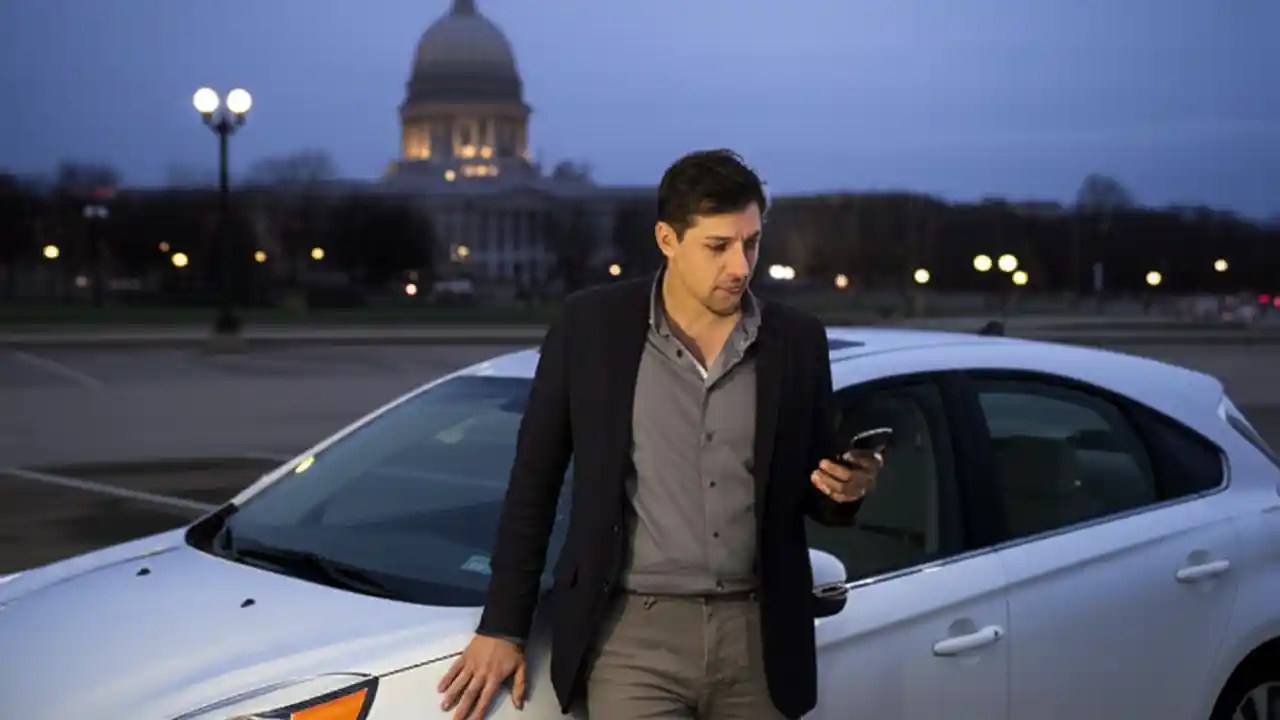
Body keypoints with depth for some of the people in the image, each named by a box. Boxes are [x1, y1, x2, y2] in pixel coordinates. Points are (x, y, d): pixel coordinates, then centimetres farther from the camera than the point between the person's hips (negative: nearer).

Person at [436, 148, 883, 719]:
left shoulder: (797, 341, 3)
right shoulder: (591, 324, -3)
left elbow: (814, 498, 12)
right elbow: (533, 482, 3)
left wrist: (847, 488, -11)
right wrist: (502, 627, 2)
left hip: (757, 637, 3)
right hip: (635, 631, -2)